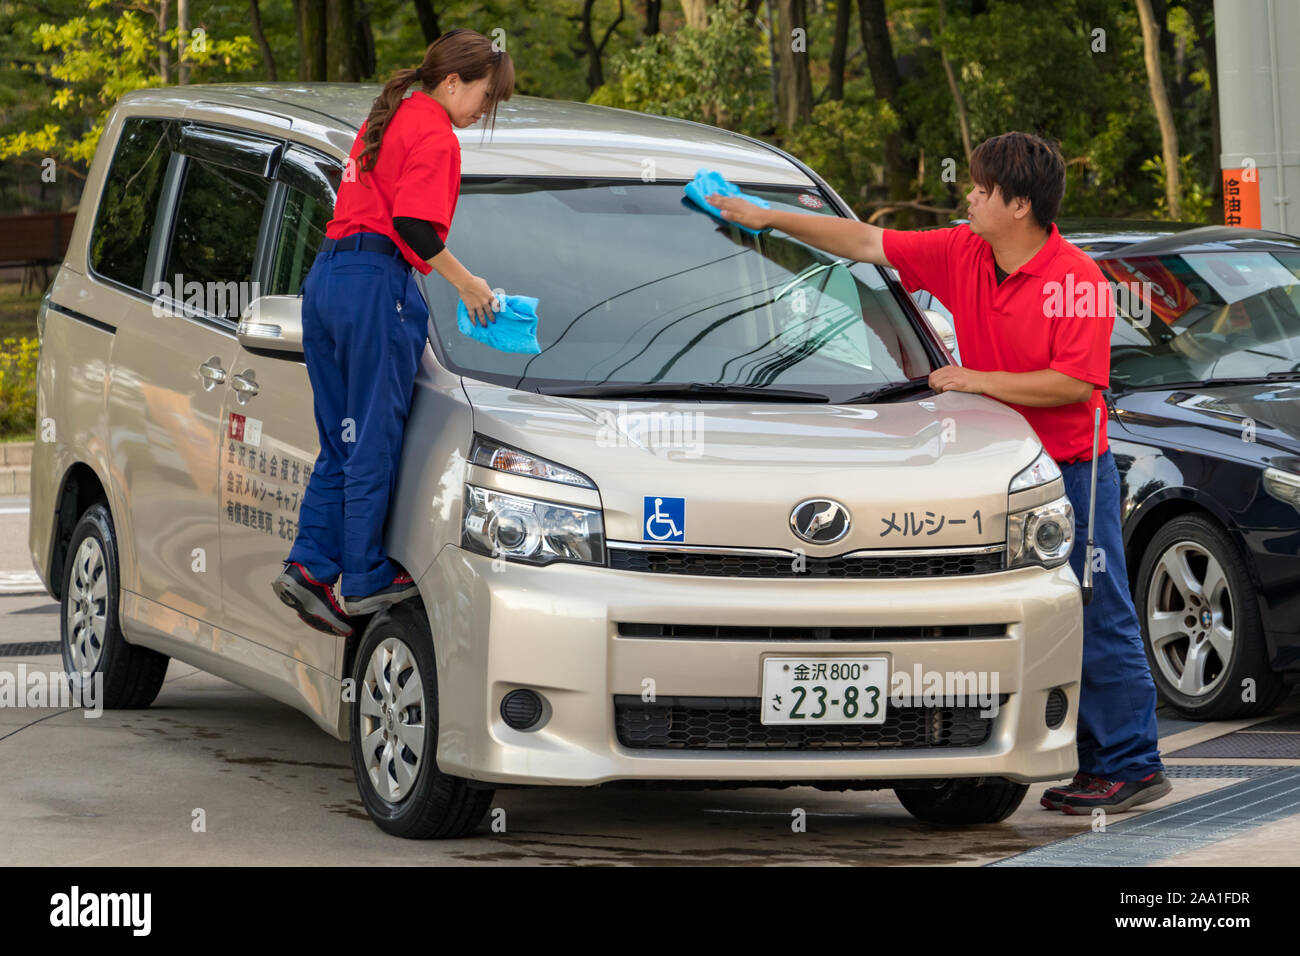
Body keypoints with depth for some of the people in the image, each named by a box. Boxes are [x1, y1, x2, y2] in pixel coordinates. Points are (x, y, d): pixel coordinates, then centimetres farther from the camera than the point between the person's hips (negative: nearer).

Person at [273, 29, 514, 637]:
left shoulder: (385, 120, 23)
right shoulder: (435, 136, -7)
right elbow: (415, 227, -16)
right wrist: (466, 285, -4)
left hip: (326, 276, 9)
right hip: (375, 286, -9)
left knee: (341, 443, 11)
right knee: (373, 444, -3)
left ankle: (309, 566, 2)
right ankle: (366, 581, 0)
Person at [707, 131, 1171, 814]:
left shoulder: (1077, 279, -15)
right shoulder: (961, 254, 5)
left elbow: (1076, 382, -22)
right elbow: (867, 243, 10)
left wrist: (976, 380, -17)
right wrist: (768, 218, 9)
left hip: (1073, 469, -7)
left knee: (1101, 624, -5)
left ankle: (1133, 765, 0)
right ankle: (1097, 763, 13)